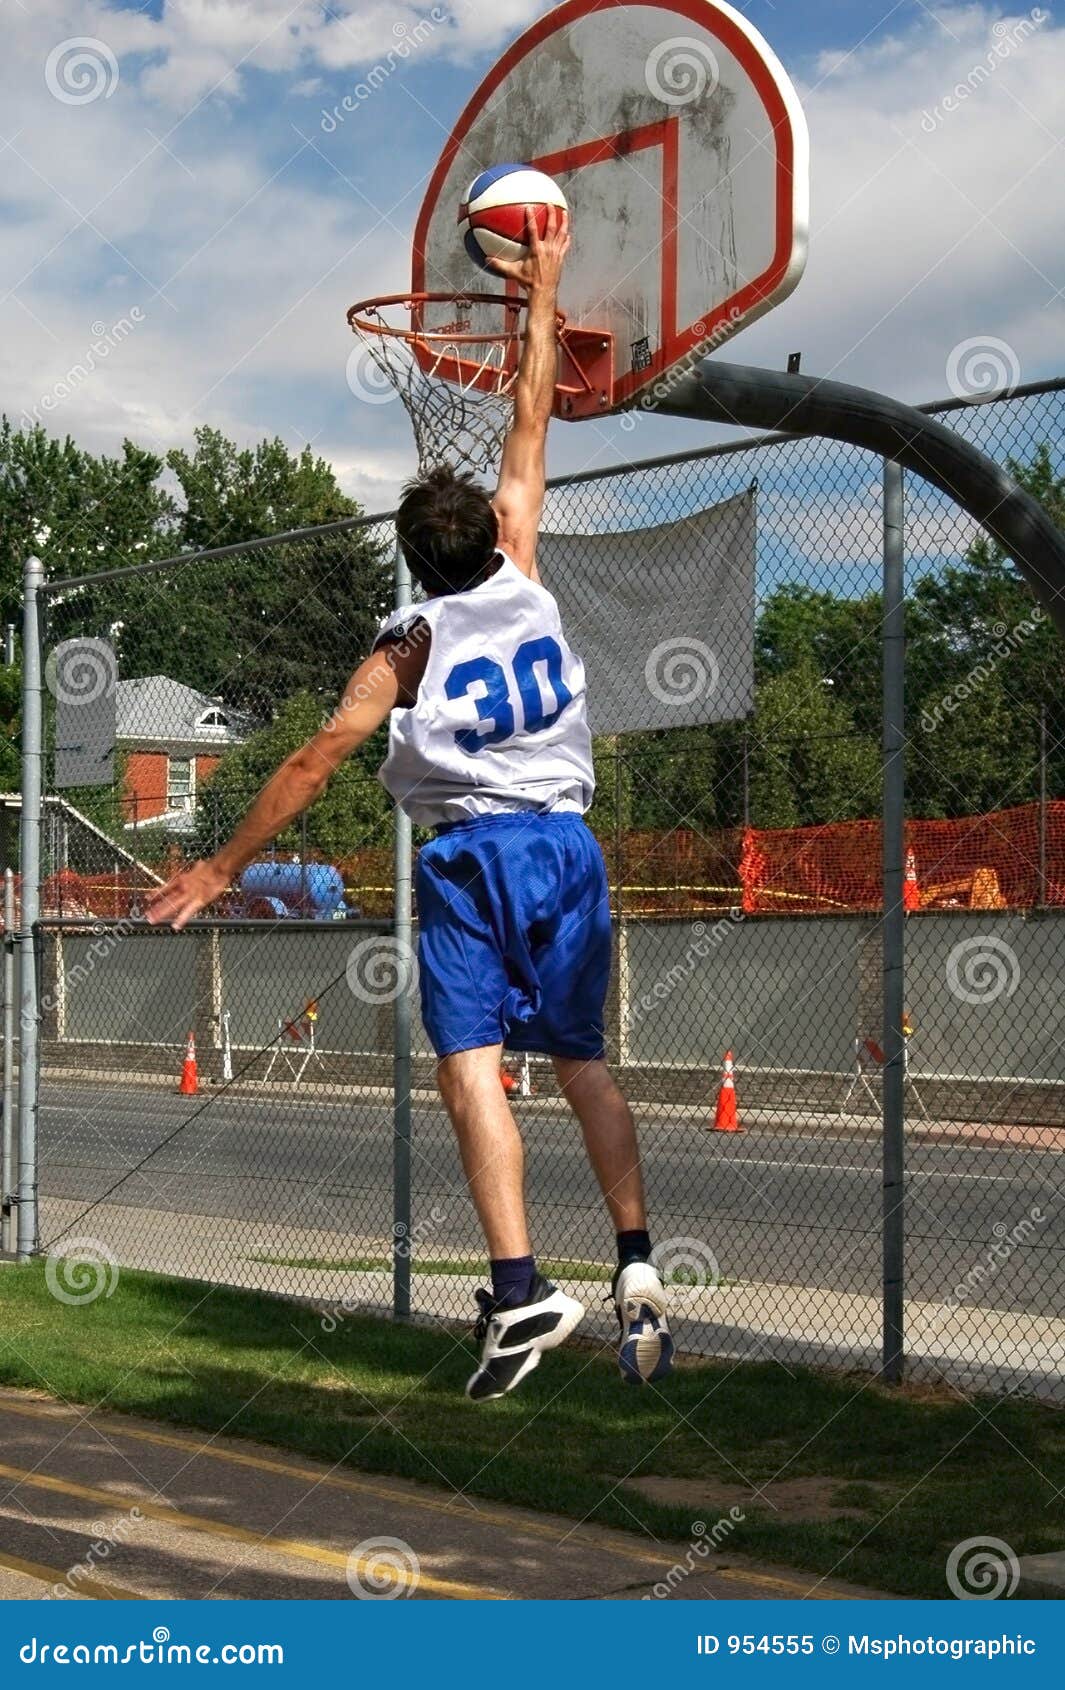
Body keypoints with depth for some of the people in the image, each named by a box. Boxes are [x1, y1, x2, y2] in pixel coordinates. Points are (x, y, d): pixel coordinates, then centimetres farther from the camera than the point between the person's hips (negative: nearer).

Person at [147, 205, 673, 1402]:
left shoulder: (407, 645, -1)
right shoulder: (522, 581, 7)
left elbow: (318, 757, -6)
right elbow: (530, 430, 15)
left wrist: (222, 866, -1)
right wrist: (544, 297, 23)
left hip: (471, 853, -4)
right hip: (566, 844, 4)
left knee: (471, 1065, -8)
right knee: (583, 1063, 11)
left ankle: (520, 1289, -20)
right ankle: (636, 1265, 1)